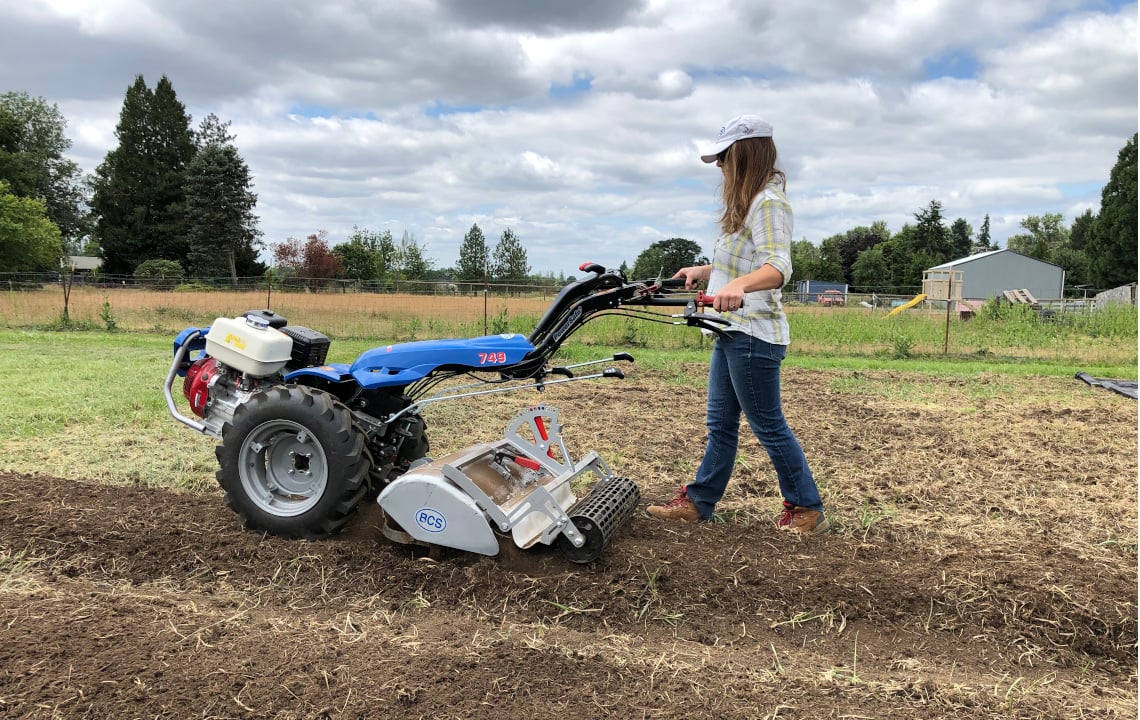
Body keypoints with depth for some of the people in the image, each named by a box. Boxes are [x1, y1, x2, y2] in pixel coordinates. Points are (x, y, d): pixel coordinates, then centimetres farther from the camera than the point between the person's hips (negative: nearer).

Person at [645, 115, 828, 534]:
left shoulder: (768, 202, -14)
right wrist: (706, 271, 21)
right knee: (720, 423, 13)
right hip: (732, 331, 10)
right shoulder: (748, 203, 17)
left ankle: (807, 509, 14)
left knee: (768, 426, 0)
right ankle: (698, 502, 22)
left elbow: (779, 268, -27)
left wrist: (739, 284, -45)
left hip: (753, 335, -10)